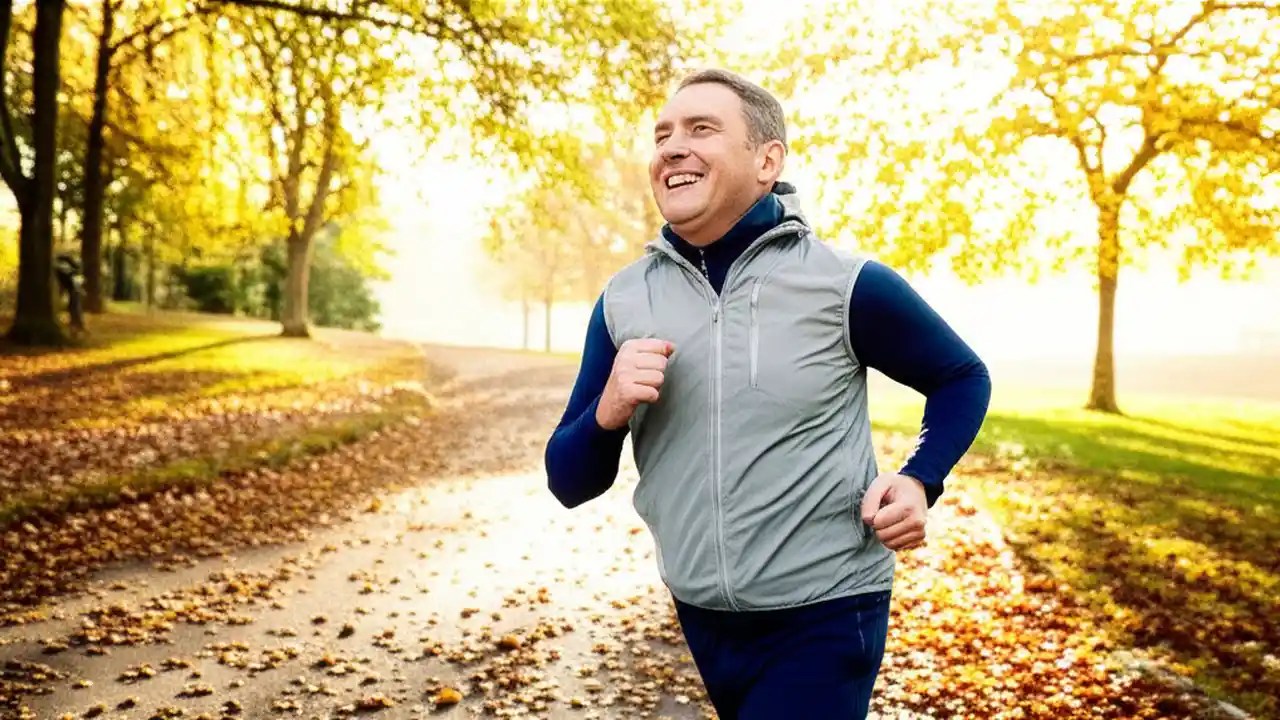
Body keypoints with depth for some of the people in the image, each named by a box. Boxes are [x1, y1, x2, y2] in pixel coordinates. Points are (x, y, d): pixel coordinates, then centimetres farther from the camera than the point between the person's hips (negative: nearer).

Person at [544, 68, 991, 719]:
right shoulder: (624, 299, -3)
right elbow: (569, 483, 1)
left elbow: (962, 378, 4)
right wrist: (608, 412, -20)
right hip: (700, 619, 5)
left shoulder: (846, 285, -13)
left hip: (825, 620, -4)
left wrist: (919, 481, -13)